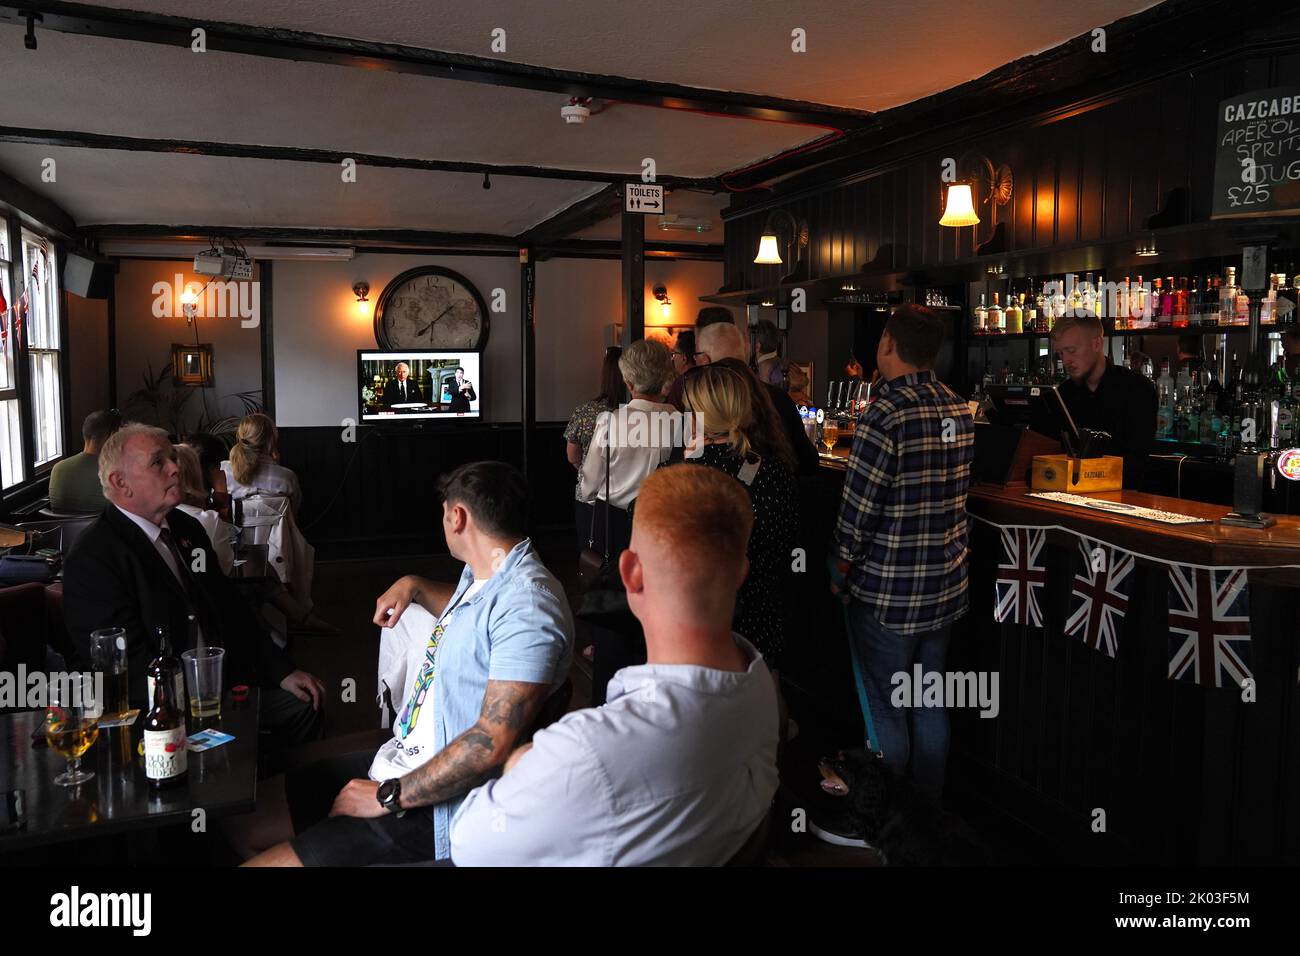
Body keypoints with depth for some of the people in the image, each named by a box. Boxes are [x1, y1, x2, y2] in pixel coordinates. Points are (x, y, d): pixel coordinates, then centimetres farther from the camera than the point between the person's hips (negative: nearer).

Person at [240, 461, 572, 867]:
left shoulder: (527, 603, -24)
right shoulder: (484, 574, 8)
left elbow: (493, 742, -27)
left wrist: (389, 797, -18)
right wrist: (414, 586, 17)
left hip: (437, 804, -9)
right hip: (397, 759, 10)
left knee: (263, 860, -15)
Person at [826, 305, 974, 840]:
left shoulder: (886, 413, -20)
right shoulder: (960, 410, 4)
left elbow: (858, 508, -18)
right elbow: (958, 491, 11)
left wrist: (841, 570, -4)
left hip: (889, 591, -7)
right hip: (946, 585, 8)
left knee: (884, 712, 6)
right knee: (929, 703, 18)